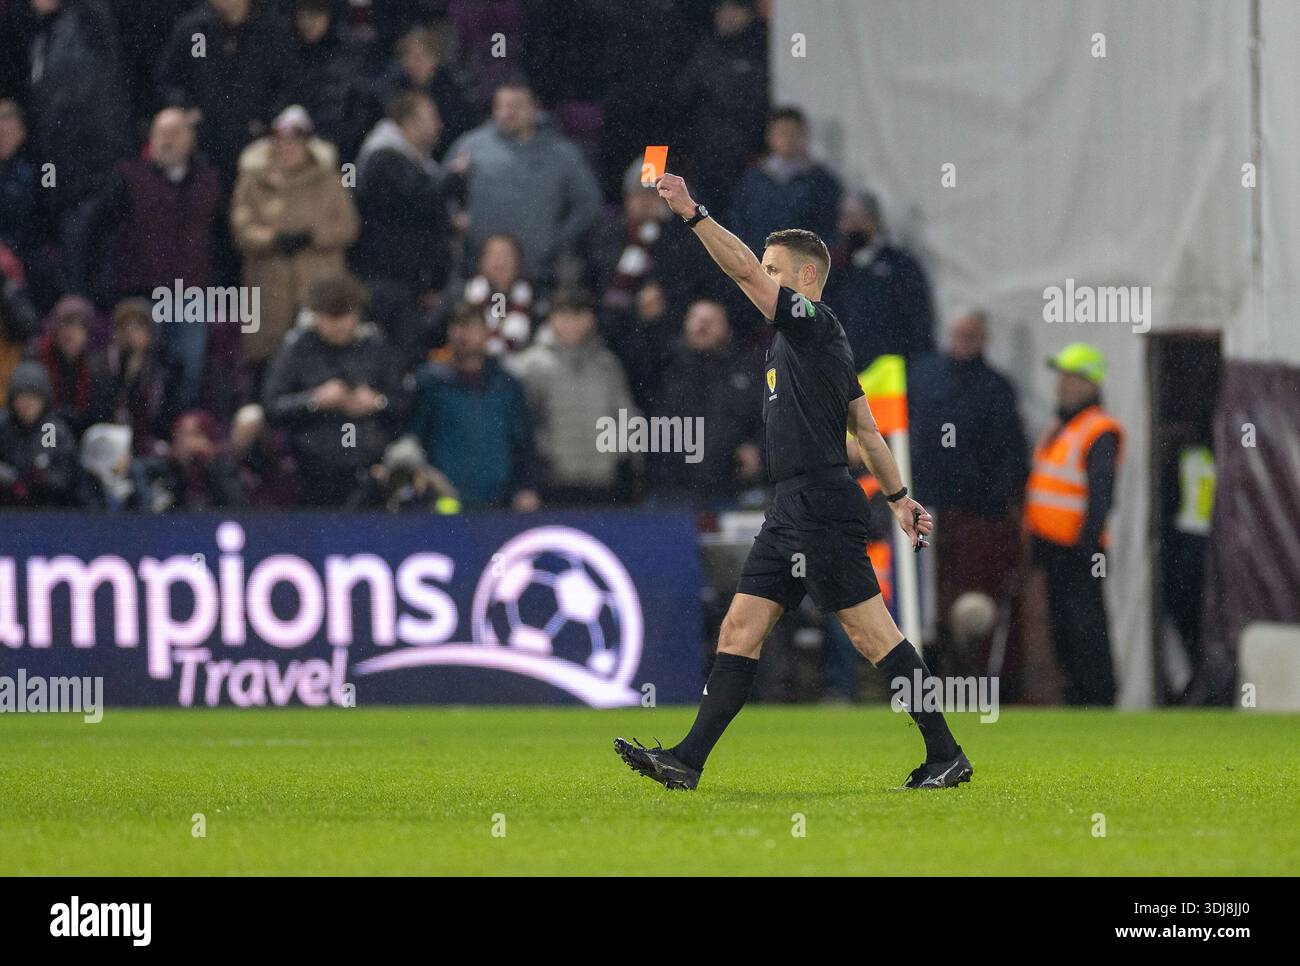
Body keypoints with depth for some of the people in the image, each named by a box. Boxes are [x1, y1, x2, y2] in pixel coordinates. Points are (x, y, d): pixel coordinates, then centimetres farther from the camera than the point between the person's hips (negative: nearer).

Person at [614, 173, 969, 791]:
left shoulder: (814, 322, -9)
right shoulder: (800, 338, 19)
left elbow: (745, 272, -21)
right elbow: (866, 428, 24)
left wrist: (692, 213, -22)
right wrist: (897, 496, 28)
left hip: (823, 506, -10)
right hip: (792, 510, 10)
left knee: (871, 632, -7)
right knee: (740, 629, 6)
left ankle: (946, 756, -3)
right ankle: (687, 762, 5)